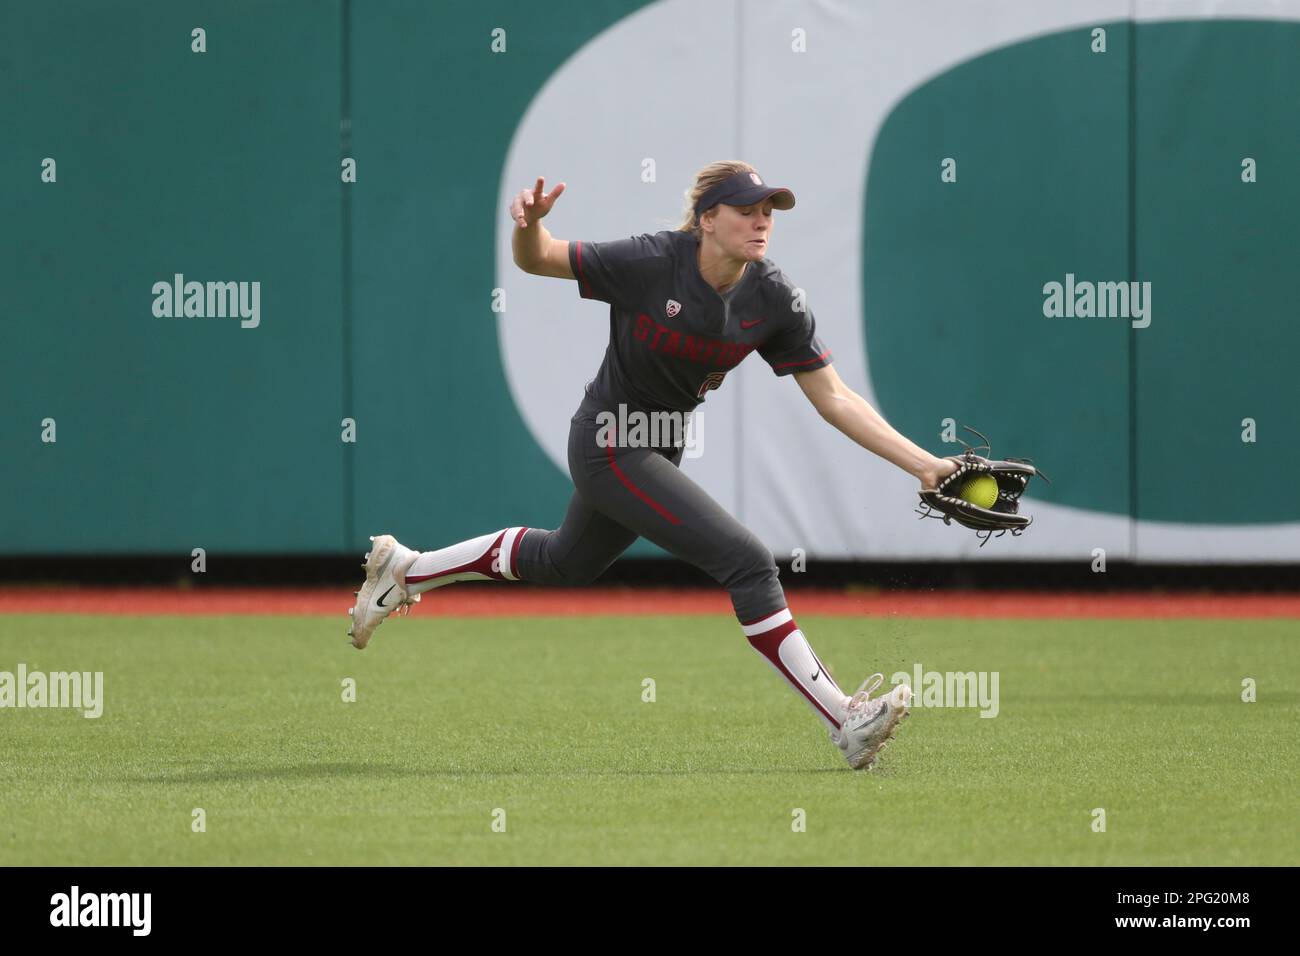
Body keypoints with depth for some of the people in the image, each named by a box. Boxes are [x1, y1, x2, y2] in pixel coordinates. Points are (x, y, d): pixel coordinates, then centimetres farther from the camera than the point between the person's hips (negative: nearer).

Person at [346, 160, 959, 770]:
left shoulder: (774, 300, -11)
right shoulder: (651, 263, -24)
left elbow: (834, 398, -9)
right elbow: (536, 260, -14)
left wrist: (924, 464, -16)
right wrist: (530, 225, -38)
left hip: (659, 453, 7)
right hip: (610, 444, -7)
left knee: (565, 563, 28)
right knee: (746, 561, -18)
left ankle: (404, 569, 46)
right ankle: (843, 721, -15)